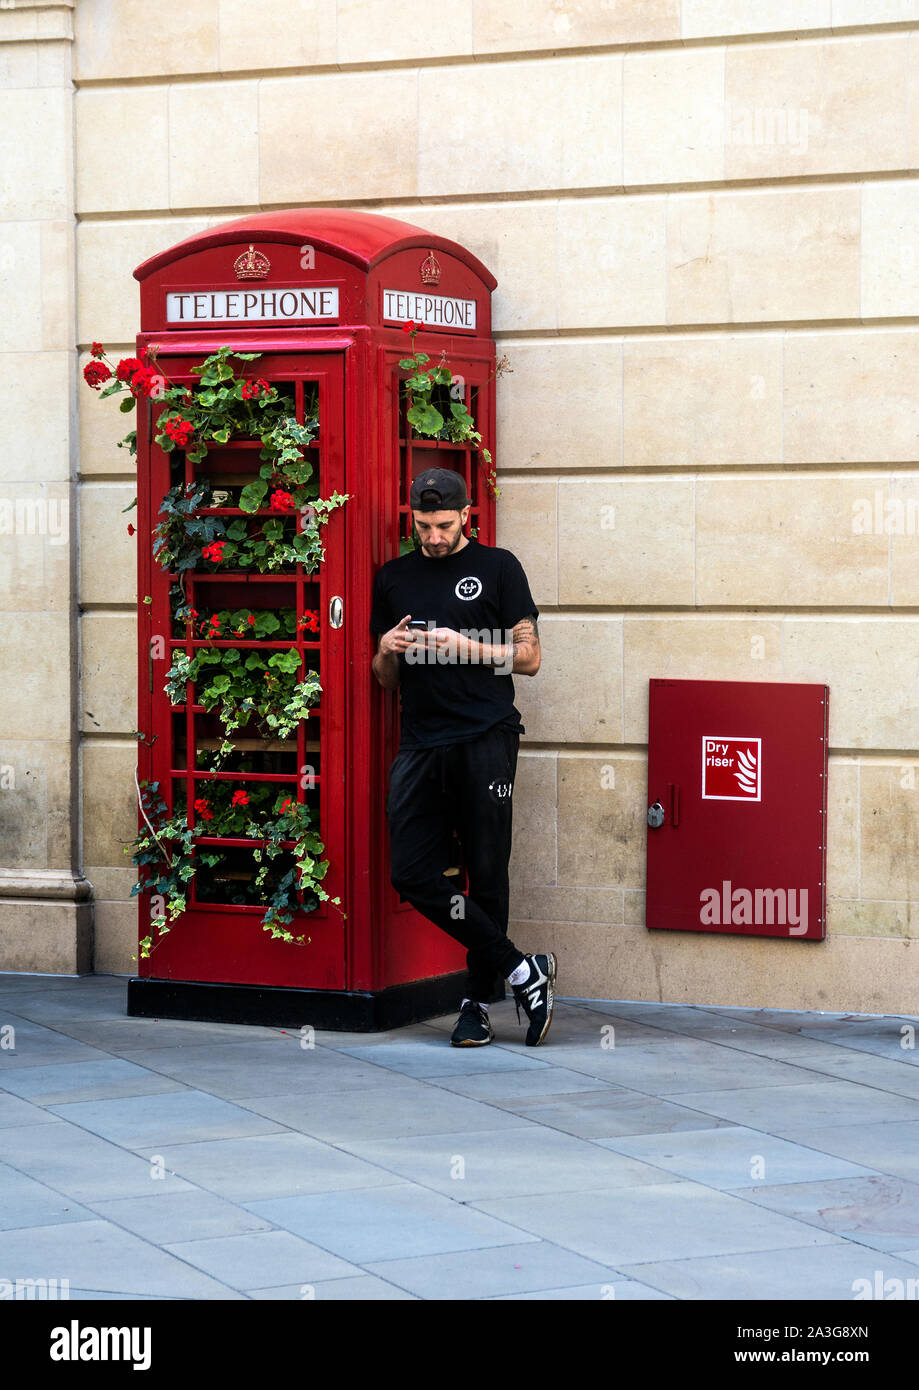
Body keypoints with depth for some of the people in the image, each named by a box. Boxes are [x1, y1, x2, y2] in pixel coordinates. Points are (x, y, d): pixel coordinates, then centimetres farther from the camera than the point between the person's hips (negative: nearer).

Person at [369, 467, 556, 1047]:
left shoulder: (497, 567, 6)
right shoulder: (394, 577, 16)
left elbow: (529, 656, 3)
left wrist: (468, 647, -10)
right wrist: (387, 651, -1)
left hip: (486, 738, -4)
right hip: (421, 743, 4)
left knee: (486, 876, -1)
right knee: (414, 875, -7)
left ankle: (480, 1001, 11)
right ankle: (522, 971, 0)